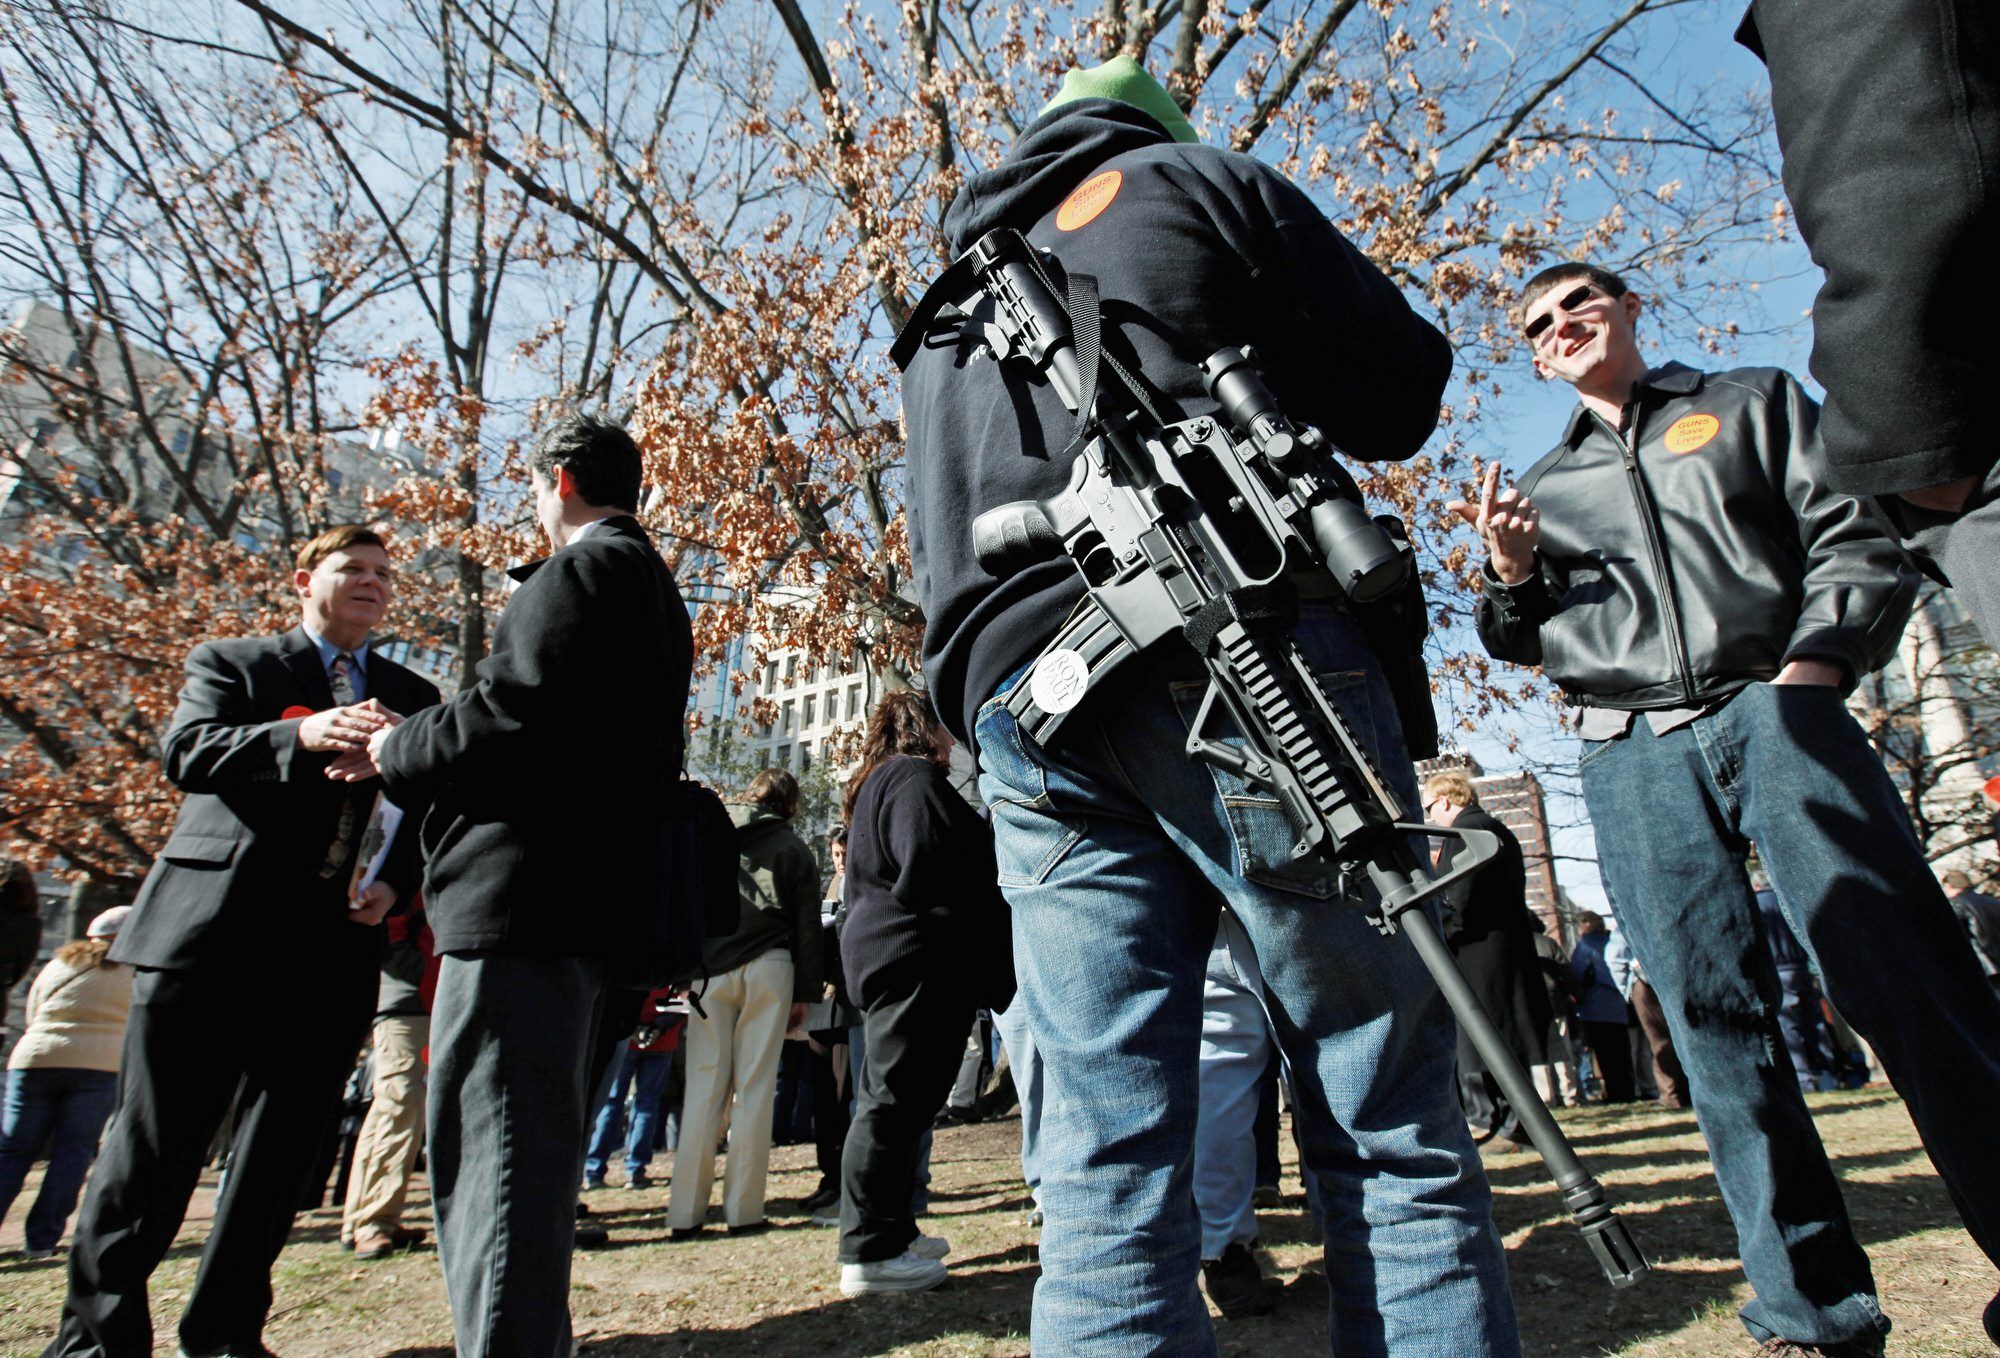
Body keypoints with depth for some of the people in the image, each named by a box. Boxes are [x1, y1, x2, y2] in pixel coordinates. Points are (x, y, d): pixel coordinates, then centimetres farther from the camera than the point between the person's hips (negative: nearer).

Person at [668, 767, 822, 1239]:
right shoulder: (794, 849, 9)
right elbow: (807, 926, 6)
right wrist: (804, 993, 9)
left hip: (710, 966, 1)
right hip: (768, 968, -1)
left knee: (704, 1084, 4)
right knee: (755, 1085, 3)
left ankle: (685, 1213, 5)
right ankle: (743, 1209, 5)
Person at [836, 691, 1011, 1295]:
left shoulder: (875, 784, 22)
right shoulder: (915, 779, -11)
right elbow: (930, 871, -23)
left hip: (884, 955, 11)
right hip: (919, 959, -11)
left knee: (895, 1098, 15)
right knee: (896, 1098, -8)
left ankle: (892, 1231, 24)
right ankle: (870, 1252, -3)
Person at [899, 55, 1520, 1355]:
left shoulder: (945, 320, 30)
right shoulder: (1199, 178, 16)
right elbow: (1402, 388, 13)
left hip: (1028, 714, 5)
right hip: (1241, 663, -4)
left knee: (1108, 1182, 4)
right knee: (1398, 1142, 2)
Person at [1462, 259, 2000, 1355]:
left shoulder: (1753, 401, 19)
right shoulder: (1541, 486, 24)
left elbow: (1859, 537, 9)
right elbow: (1522, 643, 22)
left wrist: (1814, 665, -8)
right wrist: (1510, 574, 0)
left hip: (1773, 715, -1)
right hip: (1632, 756, 2)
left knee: (1908, 980, -11)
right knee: (1711, 1015, -2)